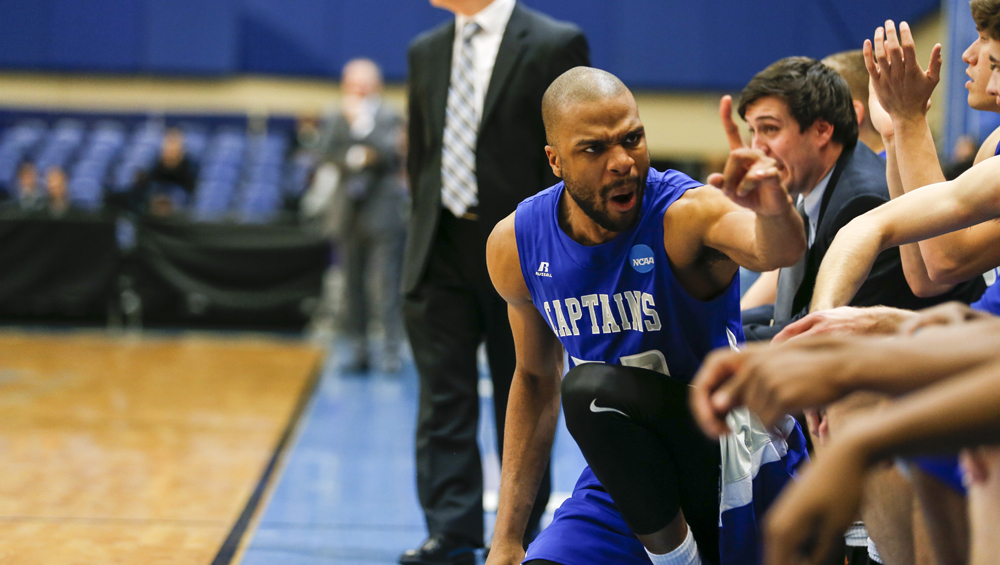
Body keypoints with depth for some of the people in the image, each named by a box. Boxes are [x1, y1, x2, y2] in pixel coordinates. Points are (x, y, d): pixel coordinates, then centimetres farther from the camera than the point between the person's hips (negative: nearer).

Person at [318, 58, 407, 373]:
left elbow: (388, 152, -16)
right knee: (353, 283, 8)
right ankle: (358, 350, 14)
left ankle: (391, 350, -8)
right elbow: (327, 152, -1)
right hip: (349, 211, 5)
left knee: (385, 281, -10)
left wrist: (361, 122, -17)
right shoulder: (340, 119, 11)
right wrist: (356, 158, -15)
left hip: (382, 210, -5)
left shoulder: (390, 118, -1)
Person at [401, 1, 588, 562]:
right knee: (444, 400, -2)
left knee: (522, 404, 7)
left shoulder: (555, 45, -6)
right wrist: (426, 229, 11)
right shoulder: (426, 51, 11)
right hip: (442, 254, 4)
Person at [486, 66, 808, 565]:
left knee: (592, 387, -28)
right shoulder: (515, 246, -4)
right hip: (629, 475, 5)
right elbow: (535, 378, 10)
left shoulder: (687, 213, -19)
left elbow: (780, 250, -42)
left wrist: (773, 213, -67)